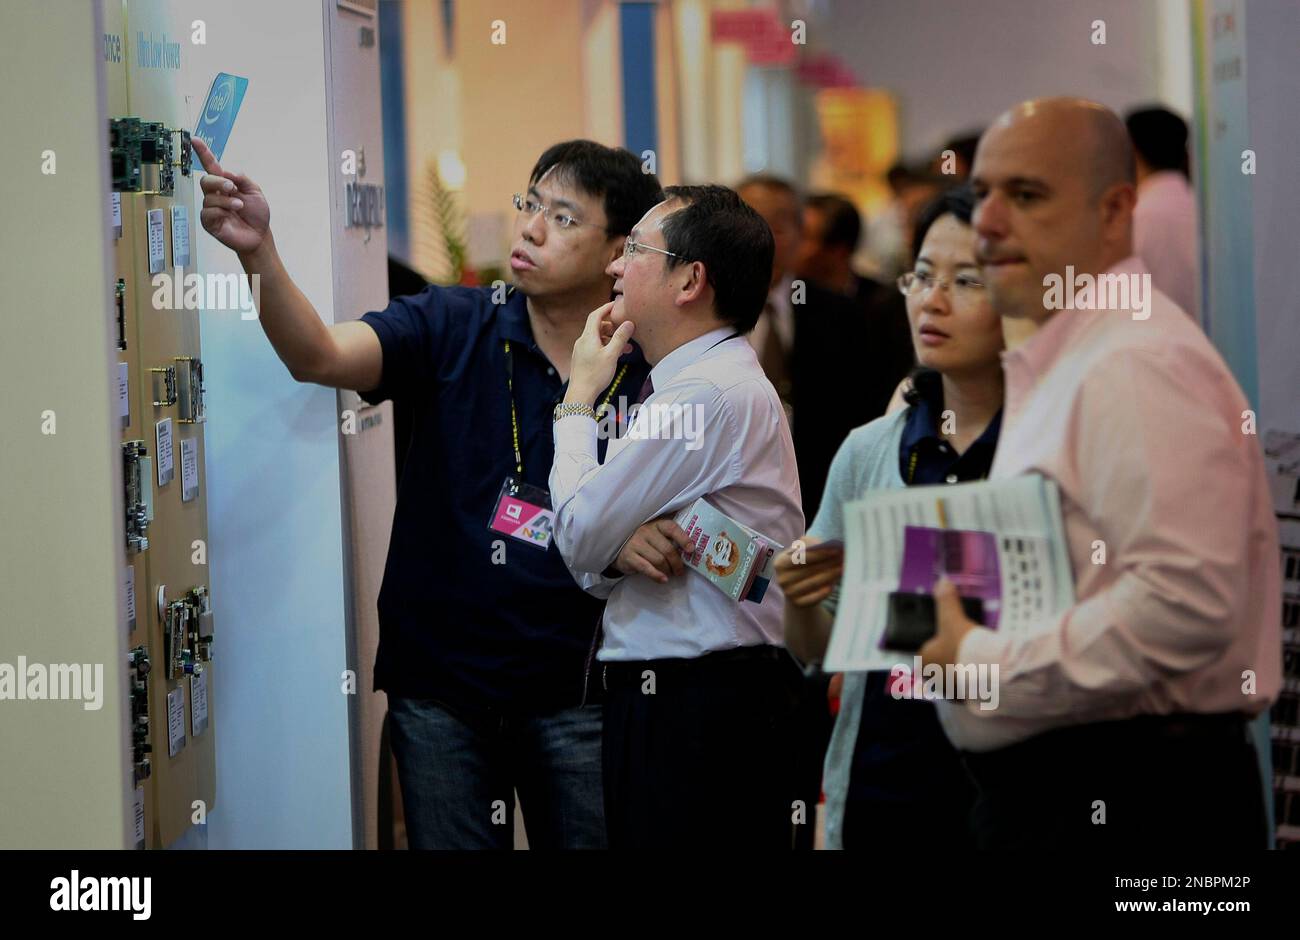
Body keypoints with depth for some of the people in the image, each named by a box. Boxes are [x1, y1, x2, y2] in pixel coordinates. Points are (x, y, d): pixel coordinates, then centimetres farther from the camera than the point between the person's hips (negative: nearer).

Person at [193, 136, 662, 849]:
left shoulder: (646, 375, -2)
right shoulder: (455, 329, -2)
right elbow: (321, 357, -18)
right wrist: (259, 254, -34)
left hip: (573, 692, 0)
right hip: (440, 686, 0)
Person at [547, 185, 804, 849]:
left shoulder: (709, 394, -16)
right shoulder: (705, 384, 18)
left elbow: (577, 538, -14)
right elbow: (590, 568, 15)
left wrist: (580, 397, -2)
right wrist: (621, 546, -10)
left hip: (695, 713, -10)